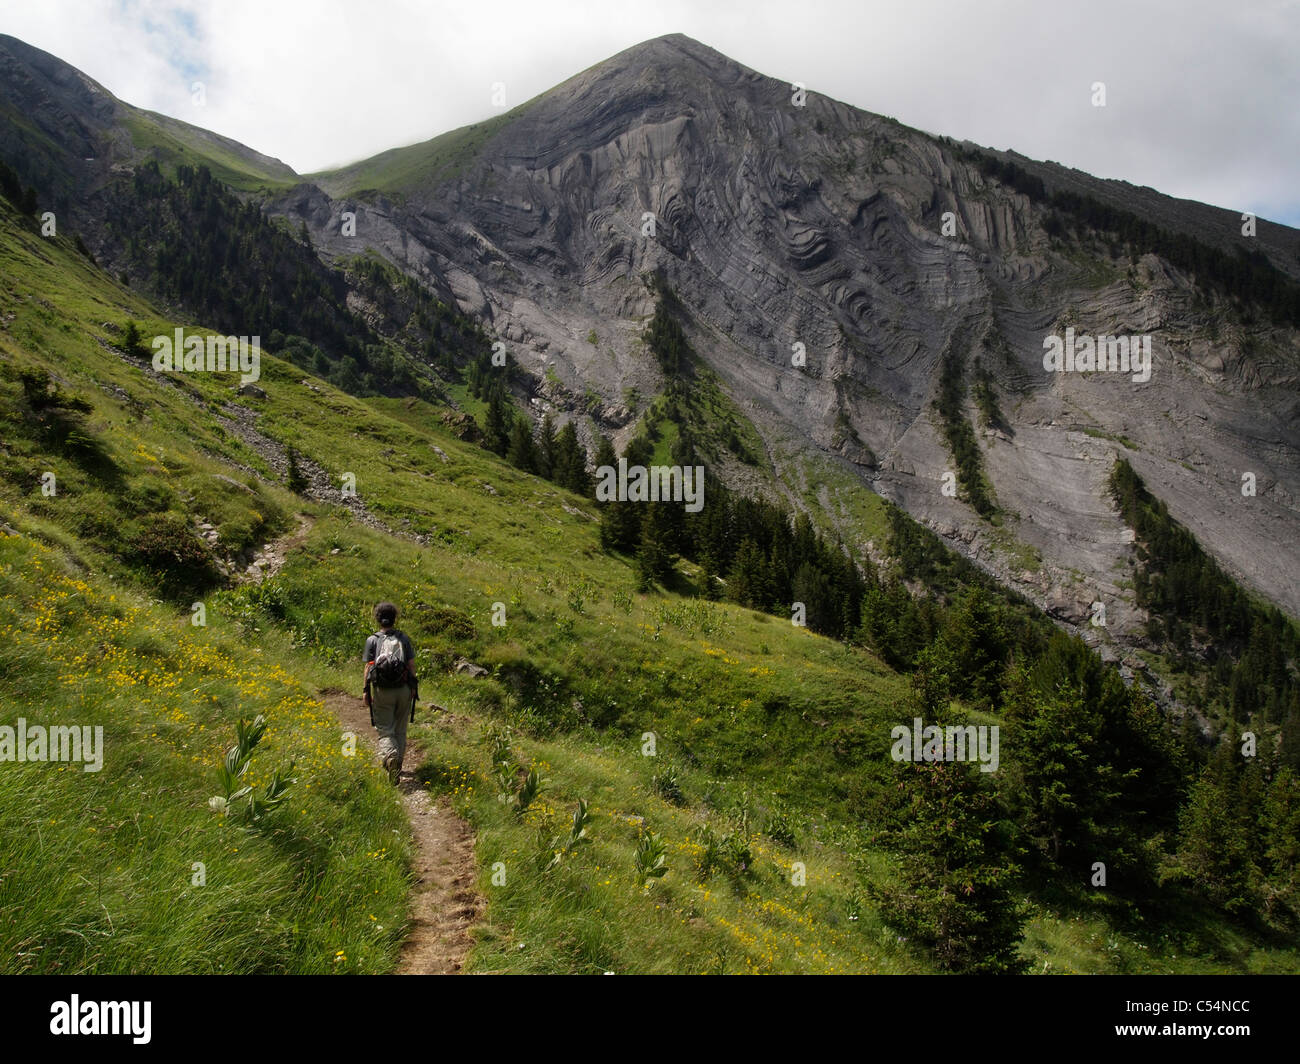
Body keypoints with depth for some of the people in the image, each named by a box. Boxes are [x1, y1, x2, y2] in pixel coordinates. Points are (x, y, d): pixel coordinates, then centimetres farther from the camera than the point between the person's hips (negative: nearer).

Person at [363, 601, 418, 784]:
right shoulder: (403, 638, 2)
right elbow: (411, 665, 1)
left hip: (382, 692, -2)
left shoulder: (372, 640, -3)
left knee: (385, 731, 2)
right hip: (403, 690, 2)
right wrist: (414, 687, 9)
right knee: (400, 730, 16)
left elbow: (368, 667, -6)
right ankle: (397, 764, 24)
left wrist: (365, 691, -1)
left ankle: (391, 757, -23)